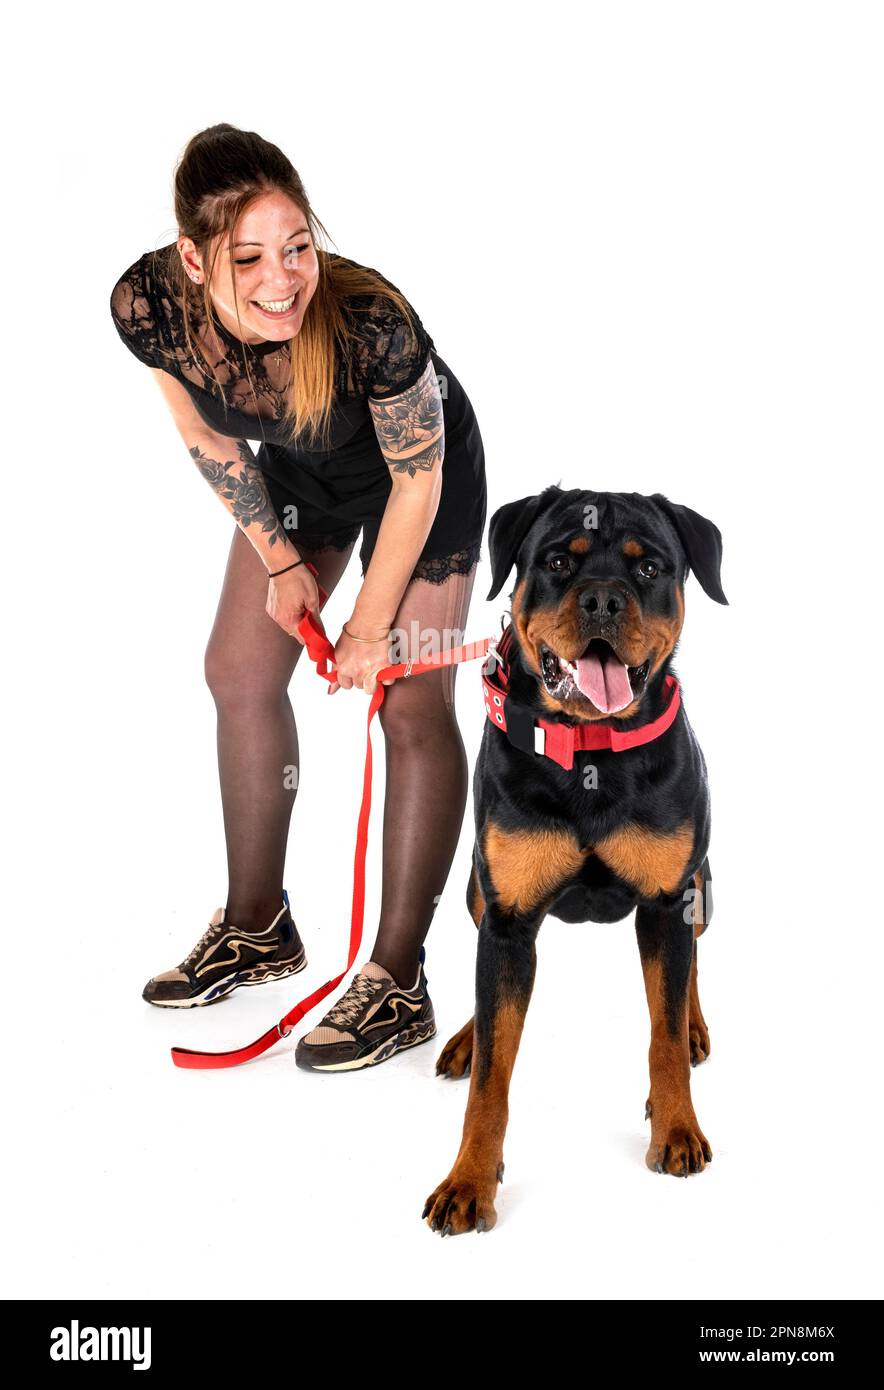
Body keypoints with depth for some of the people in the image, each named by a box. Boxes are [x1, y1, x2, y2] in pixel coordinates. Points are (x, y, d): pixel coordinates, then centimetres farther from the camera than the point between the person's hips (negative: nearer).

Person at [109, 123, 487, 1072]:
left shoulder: (372, 323, -41)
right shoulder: (147, 306, -29)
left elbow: (416, 479, -24)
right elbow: (209, 439, -8)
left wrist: (372, 624, -15)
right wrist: (278, 559, -4)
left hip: (424, 471, -5)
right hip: (302, 470, 5)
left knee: (411, 707, -8)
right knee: (240, 672, 8)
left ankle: (398, 982, 3)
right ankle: (258, 926, 26)